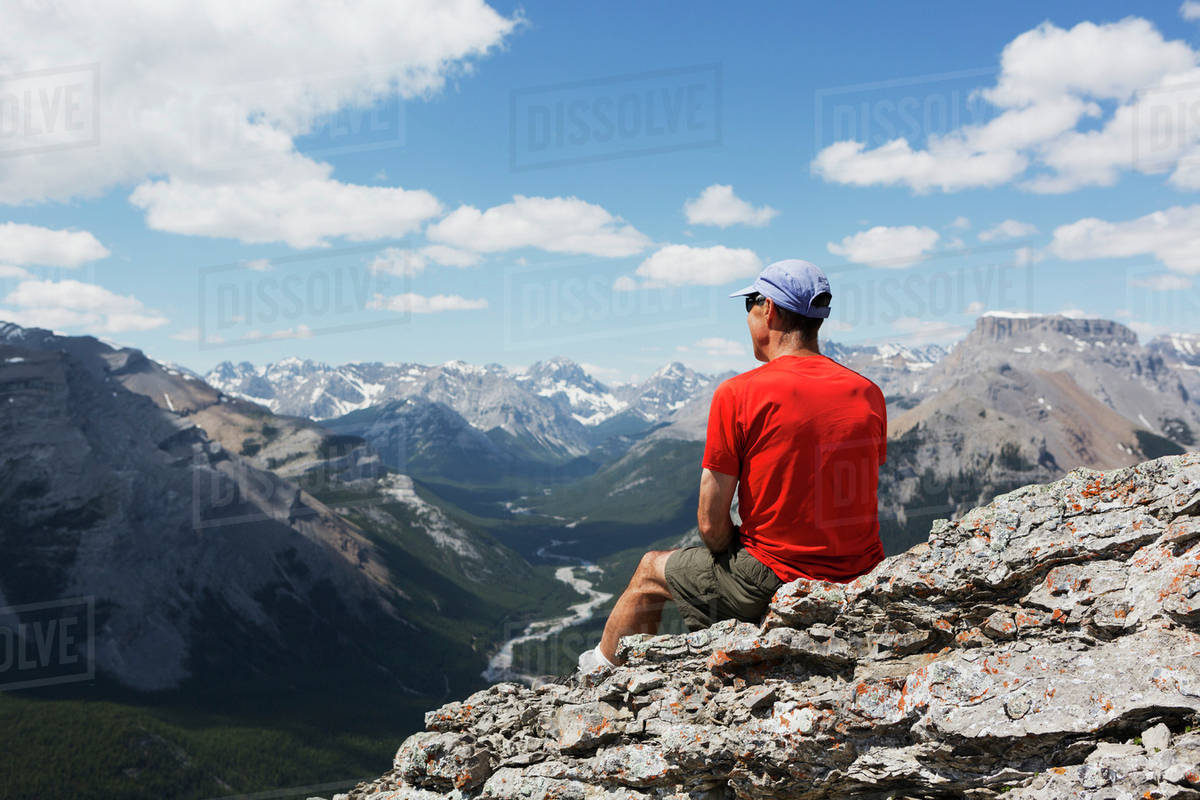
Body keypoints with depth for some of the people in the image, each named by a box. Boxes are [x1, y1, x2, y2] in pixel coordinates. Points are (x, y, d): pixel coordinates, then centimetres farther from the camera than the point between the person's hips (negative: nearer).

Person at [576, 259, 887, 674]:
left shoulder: (738, 394, -14)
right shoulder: (869, 394, 1)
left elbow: (712, 524, -12)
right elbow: (857, 499, 11)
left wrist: (732, 556, 9)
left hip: (778, 585, -5)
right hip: (862, 584, 6)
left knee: (652, 569, 20)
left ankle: (604, 667, 41)